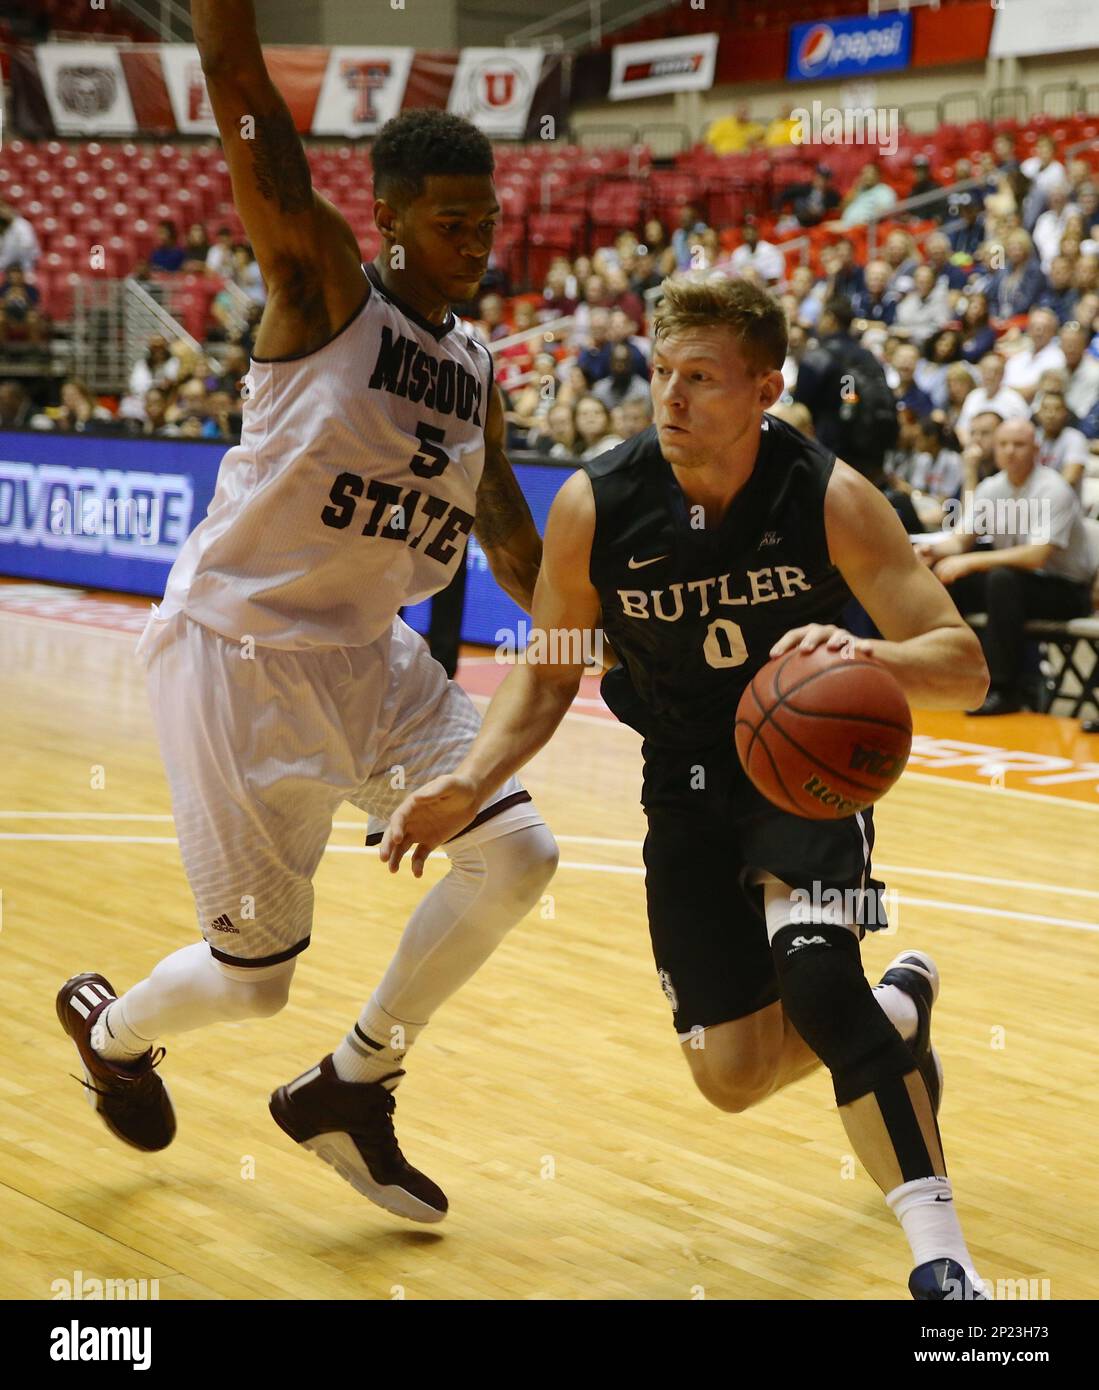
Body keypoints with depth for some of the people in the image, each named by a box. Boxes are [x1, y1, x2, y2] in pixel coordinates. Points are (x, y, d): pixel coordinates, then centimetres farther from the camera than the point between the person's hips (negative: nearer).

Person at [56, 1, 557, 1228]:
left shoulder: (473, 371, 9)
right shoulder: (320, 279, -10)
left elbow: (513, 548, 19)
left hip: (370, 657, 7)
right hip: (238, 653, -7)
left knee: (516, 853, -9)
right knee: (254, 976, -1)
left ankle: (348, 1089, 12)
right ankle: (109, 1027, 37)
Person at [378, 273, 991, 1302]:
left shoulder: (830, 498, -22)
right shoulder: (595, 506, -17)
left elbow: (963, 666, -23)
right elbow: (549, 676, -2)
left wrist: (868, 656, -45)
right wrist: (471, 782, -19)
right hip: (688, 783, 3)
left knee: (813, 968, -31)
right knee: (733, 1075, 1)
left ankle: (940, 1253, -21)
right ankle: (898, 1010, 34)